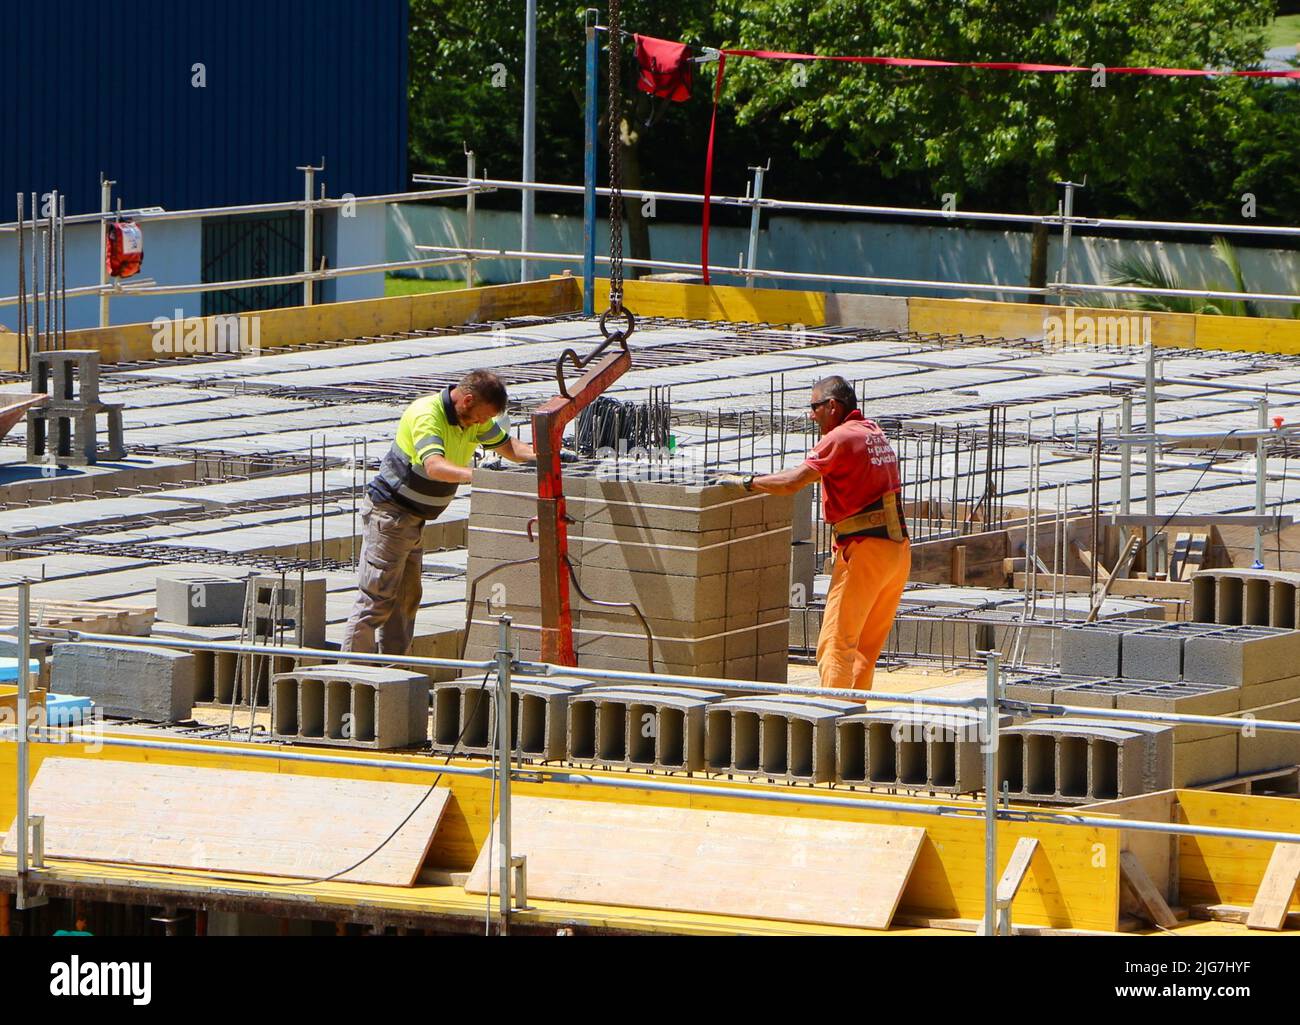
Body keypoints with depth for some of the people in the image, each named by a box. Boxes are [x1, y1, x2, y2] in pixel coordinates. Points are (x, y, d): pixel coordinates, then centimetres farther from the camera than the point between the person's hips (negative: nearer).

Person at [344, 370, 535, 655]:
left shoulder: (474, 419, 3)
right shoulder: (426, 415, -26)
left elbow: (509, 446, 13)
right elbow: (434, 466, -41)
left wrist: (538, 455, -8)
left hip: (414, 520, 10)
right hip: (390, 512, -10)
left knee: (406, 599, 12)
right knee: (377, 598, -10)